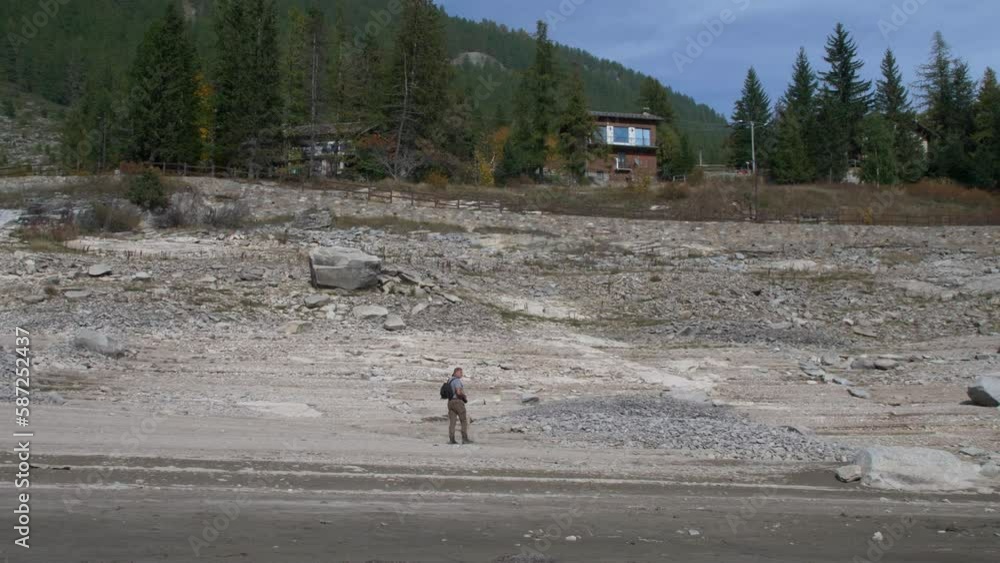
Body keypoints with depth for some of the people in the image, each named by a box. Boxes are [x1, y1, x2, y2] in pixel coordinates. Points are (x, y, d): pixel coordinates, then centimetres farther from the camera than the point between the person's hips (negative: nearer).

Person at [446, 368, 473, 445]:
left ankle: (451, 440, -3)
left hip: (450, 402, 8)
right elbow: (459, 392, -24)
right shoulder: (457, 380, -13)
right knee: (464, 421, 0)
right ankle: (465, 439, -4)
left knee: (452, 421, 3)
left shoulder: (450, 381, 17)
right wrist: (465, 397, -6)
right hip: (458, 402, -8)